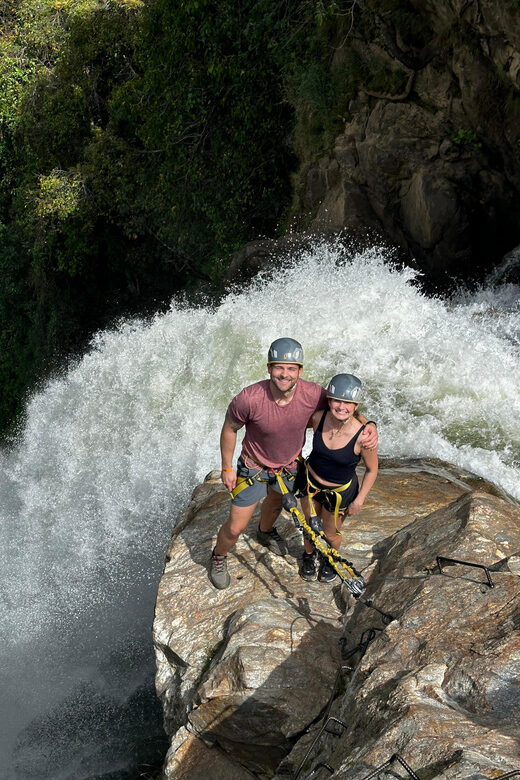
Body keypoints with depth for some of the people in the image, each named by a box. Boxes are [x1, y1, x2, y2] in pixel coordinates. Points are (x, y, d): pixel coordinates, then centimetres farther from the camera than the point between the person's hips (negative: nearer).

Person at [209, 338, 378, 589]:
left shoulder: (313, 394, -29)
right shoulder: (249, 399, -36)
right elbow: (229, 429, -16)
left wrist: (368, 424, -28)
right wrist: (227, 468, -7)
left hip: (289, 466, 3)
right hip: (254, 467, -3)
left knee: (276, 502, 34)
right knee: (235, 528, 5)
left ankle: (265, 532, 68)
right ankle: (218, 557, 40)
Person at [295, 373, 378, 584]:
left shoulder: (363, 435, -32)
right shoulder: (318, 417, -24)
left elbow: (371, 470, -14)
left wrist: (359, 500, -11)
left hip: (340, 492, -2)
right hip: (310, 481, 2)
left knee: (331, 532, 20)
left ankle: (330, 560, 55)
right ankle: (309, 555, 56)